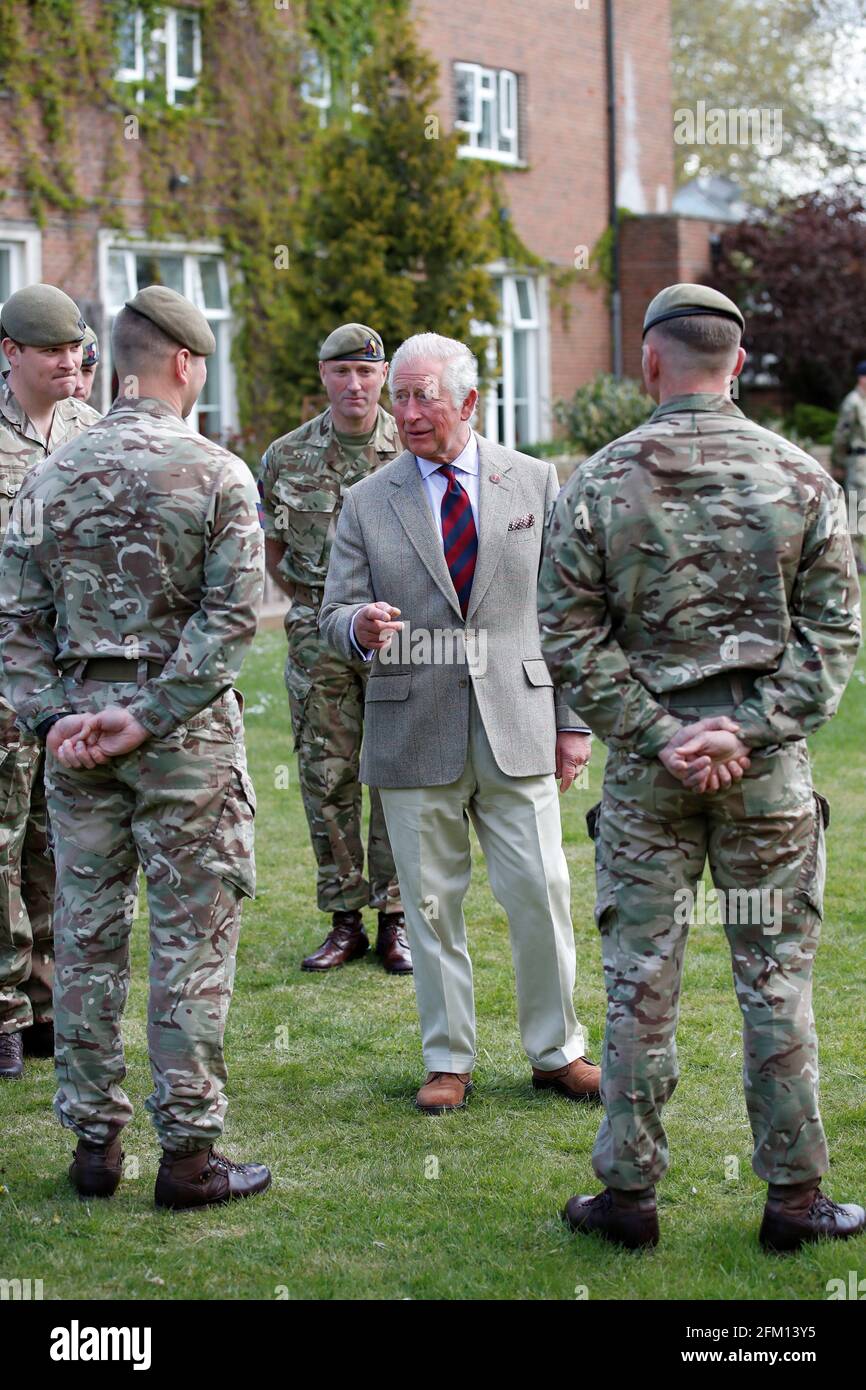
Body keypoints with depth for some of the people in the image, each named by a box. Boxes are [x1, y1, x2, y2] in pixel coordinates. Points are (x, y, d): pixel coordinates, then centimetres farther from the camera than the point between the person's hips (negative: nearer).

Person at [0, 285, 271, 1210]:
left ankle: (93, 1142, 17)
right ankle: (188, 1152, 5)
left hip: (76, 724, 4)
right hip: (187, 729, -4)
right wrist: (149, 717, -12)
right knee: (192, 940, 2)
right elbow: (232, 613, -13)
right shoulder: (216, 474, -6)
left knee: (87, 935, 10)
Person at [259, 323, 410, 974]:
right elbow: (270, 548, 14)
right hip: (319, 639, 2)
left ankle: (396, 919, 9)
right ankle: (345, 920, 14)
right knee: (327, 777, 4)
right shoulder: (287, 456, 4)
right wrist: (315, 603, 5)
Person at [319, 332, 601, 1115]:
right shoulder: (368, 503, 5)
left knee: (542, 894, 1)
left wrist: (575, 720, 4)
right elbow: (335, 614, 5)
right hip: (414, 731, 0)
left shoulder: (534, 482, 6)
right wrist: (360, 625, -20)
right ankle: (449, 1061, 19)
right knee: (431, 905, 6)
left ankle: (556, 1052, 18)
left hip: (516, 726, 0)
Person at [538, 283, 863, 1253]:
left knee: (640, 977, 7)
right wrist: (749, 733, -7)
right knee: (776, 976, 8)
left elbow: (571, 642, -6)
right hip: (769, 768, 0)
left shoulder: (598, 484, -4)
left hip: (644, 768, 0)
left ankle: (630, 1191, 15)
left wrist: (657, 736, -5)